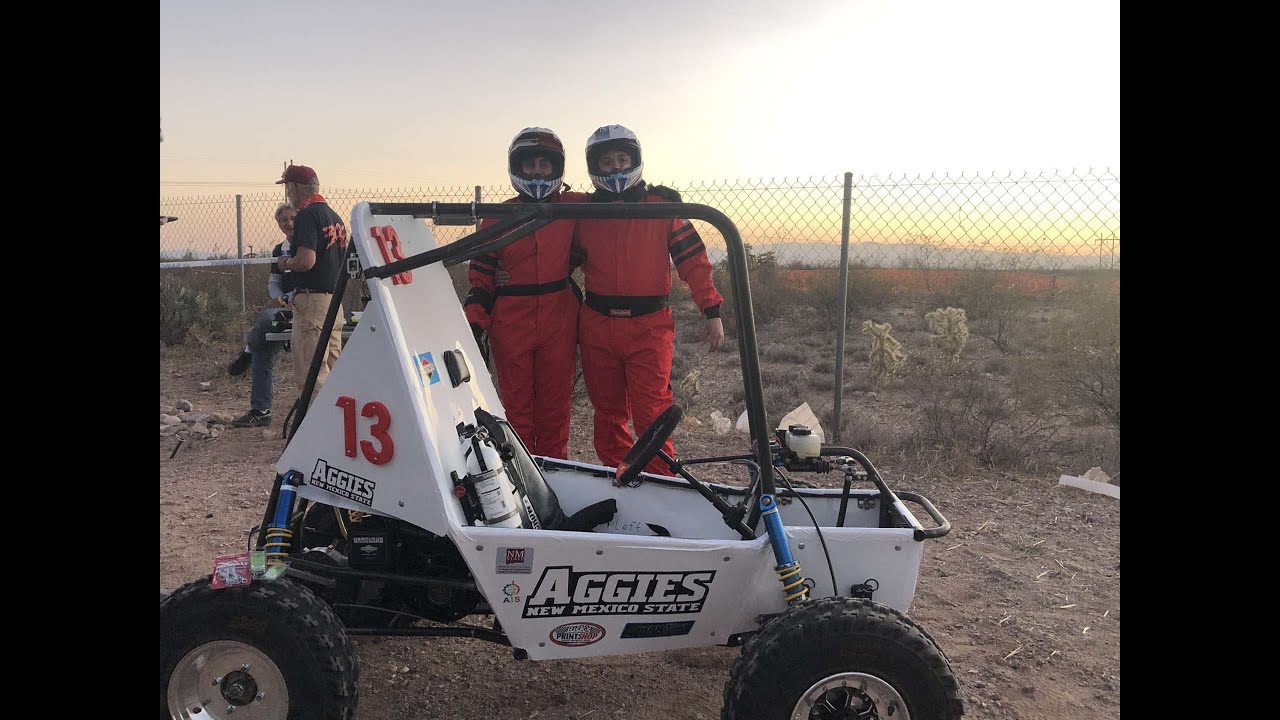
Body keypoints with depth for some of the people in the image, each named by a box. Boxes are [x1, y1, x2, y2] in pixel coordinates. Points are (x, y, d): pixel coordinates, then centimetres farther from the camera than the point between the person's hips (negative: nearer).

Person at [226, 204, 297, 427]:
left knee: (266, 316, -32)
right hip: (285, 308, 8)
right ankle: (260, 411, 3)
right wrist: (279, 298, -5)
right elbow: (273, 283, 16)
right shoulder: (279, 250, 17)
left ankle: (248, 350, -1)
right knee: (263, 352, -2)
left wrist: (286, 299, -17)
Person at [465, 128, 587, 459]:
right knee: (518, 408, 6)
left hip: (559, 323, 0)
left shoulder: (576, 208, 4)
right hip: (511, 324, 0)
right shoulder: (498, 219, 4)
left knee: (555, 407, 7)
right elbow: (480, 278, 3)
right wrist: (474, 326, -4)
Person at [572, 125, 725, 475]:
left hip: (649, 326, -3)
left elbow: (692, 258, 1)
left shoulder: (662, 204, 2)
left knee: (651, 414, -7)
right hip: (597, 327, 3)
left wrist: (712, 311, -4)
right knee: (608, 414, 10)